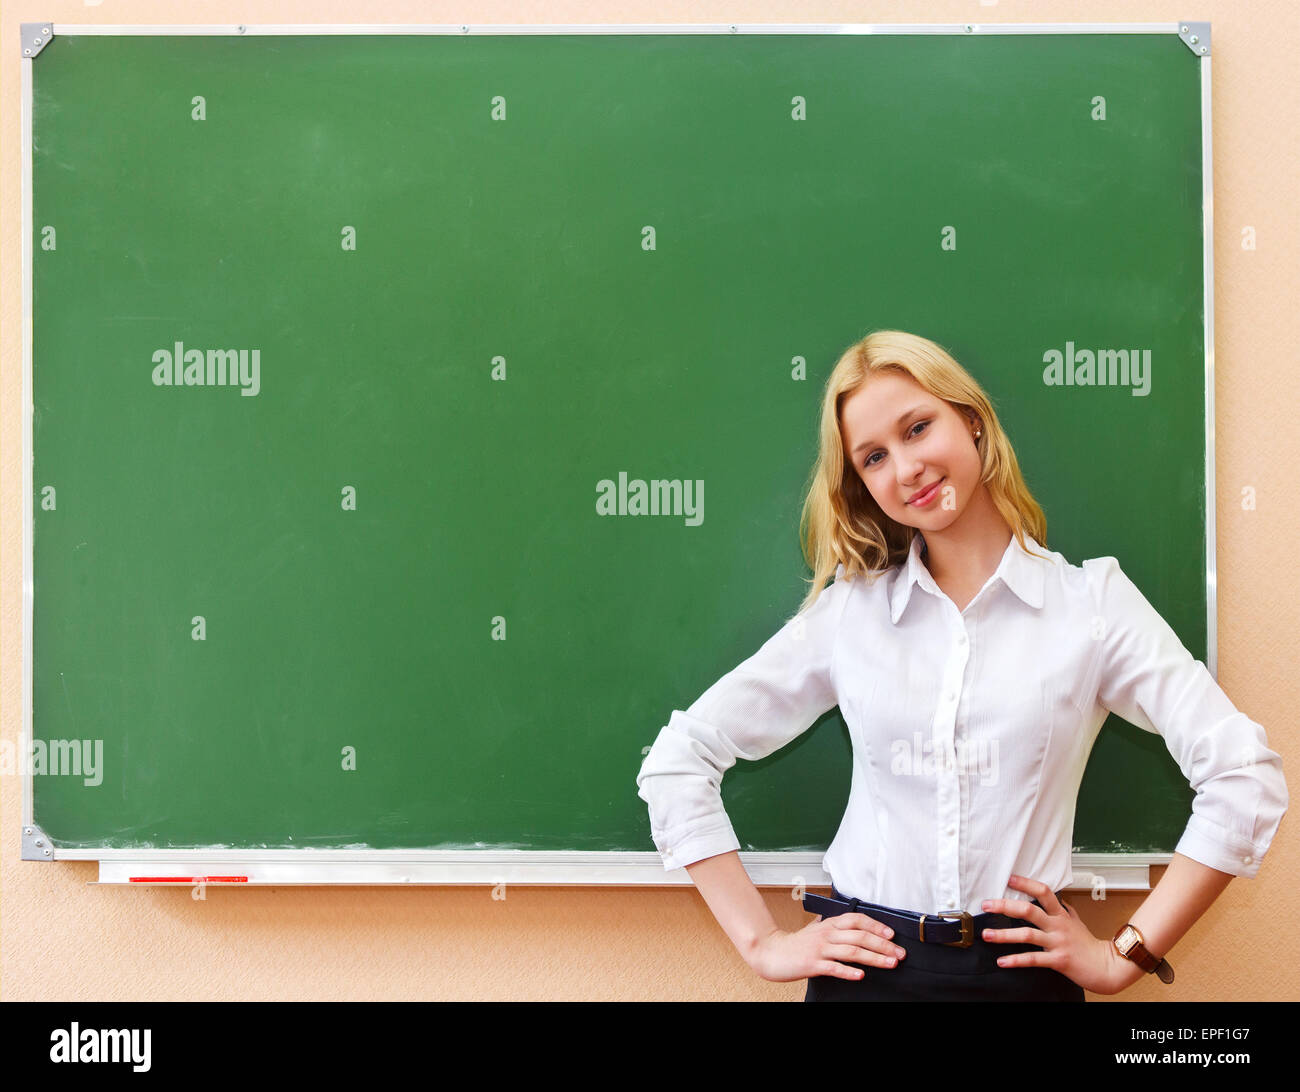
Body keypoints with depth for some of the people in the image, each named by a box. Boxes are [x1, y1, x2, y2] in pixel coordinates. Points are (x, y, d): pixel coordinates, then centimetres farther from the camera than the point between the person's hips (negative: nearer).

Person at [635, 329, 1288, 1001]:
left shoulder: (1092, 600, -3)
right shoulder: (846, 611, 1)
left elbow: (1245, 777, -8)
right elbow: (676, 761, 2)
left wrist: (1124, 957, -8)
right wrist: (763, 943, -2)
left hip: (1022, 970, -1)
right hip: (865, 965, 1)